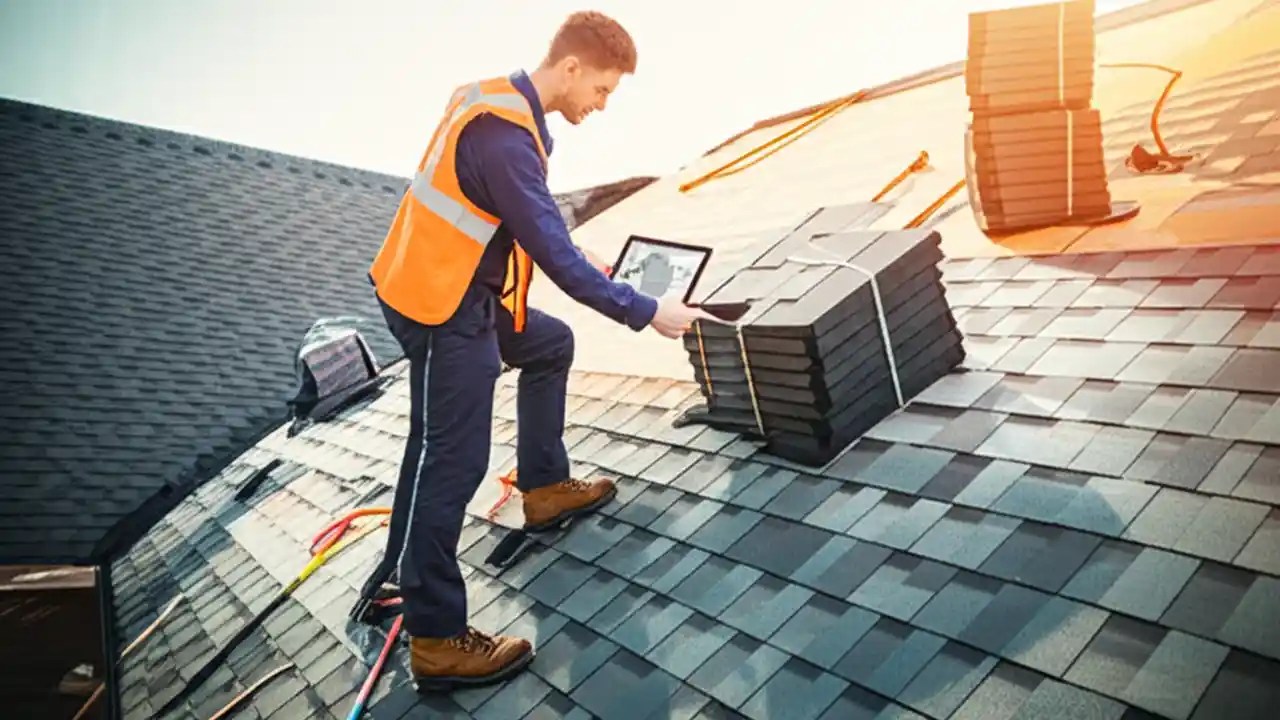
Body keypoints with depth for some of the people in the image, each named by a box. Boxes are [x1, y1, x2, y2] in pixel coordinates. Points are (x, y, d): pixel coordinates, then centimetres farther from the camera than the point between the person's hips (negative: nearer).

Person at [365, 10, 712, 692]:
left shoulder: (501, 103, 6)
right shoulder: (502, 136, -25)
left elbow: (532, 230, 16)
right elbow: (555, 255, -26)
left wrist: (578, 259, 16)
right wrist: (647, 312, -19)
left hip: (459, 289, 10)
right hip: (439, 309, -10)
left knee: (550, 346, 24)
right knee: (452, 462, -7)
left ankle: (544, 487, 34)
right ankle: (435, 638, 3)